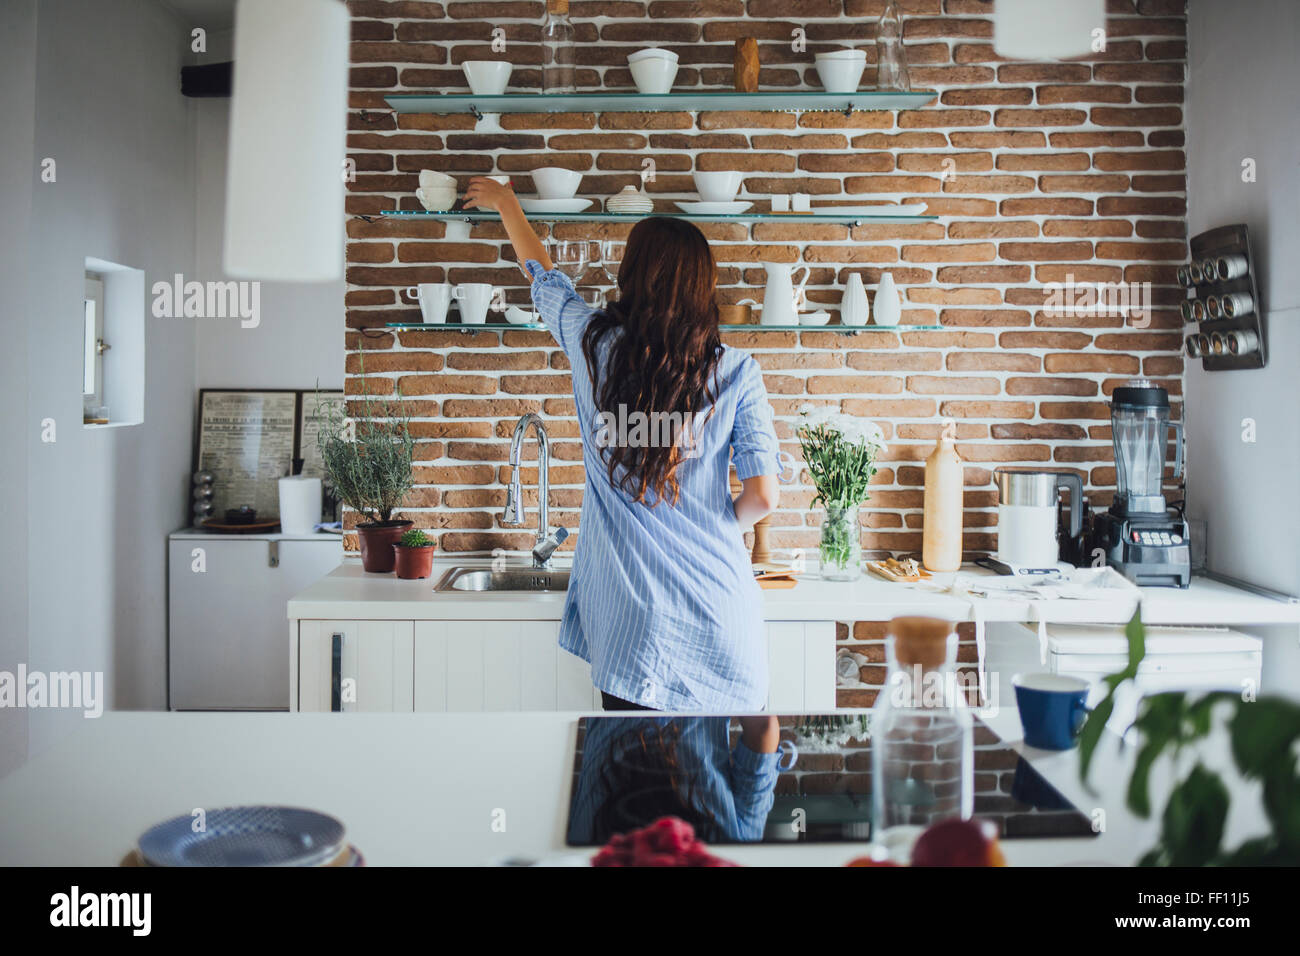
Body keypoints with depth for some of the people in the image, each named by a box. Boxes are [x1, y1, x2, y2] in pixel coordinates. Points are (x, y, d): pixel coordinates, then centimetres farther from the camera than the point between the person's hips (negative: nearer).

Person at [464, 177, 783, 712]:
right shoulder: (736, 372, -7)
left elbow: (541, 274, 17)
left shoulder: (594, 344, -4)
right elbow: (762, 496, -8)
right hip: (719, 609, 0)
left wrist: (505, 203, 35)